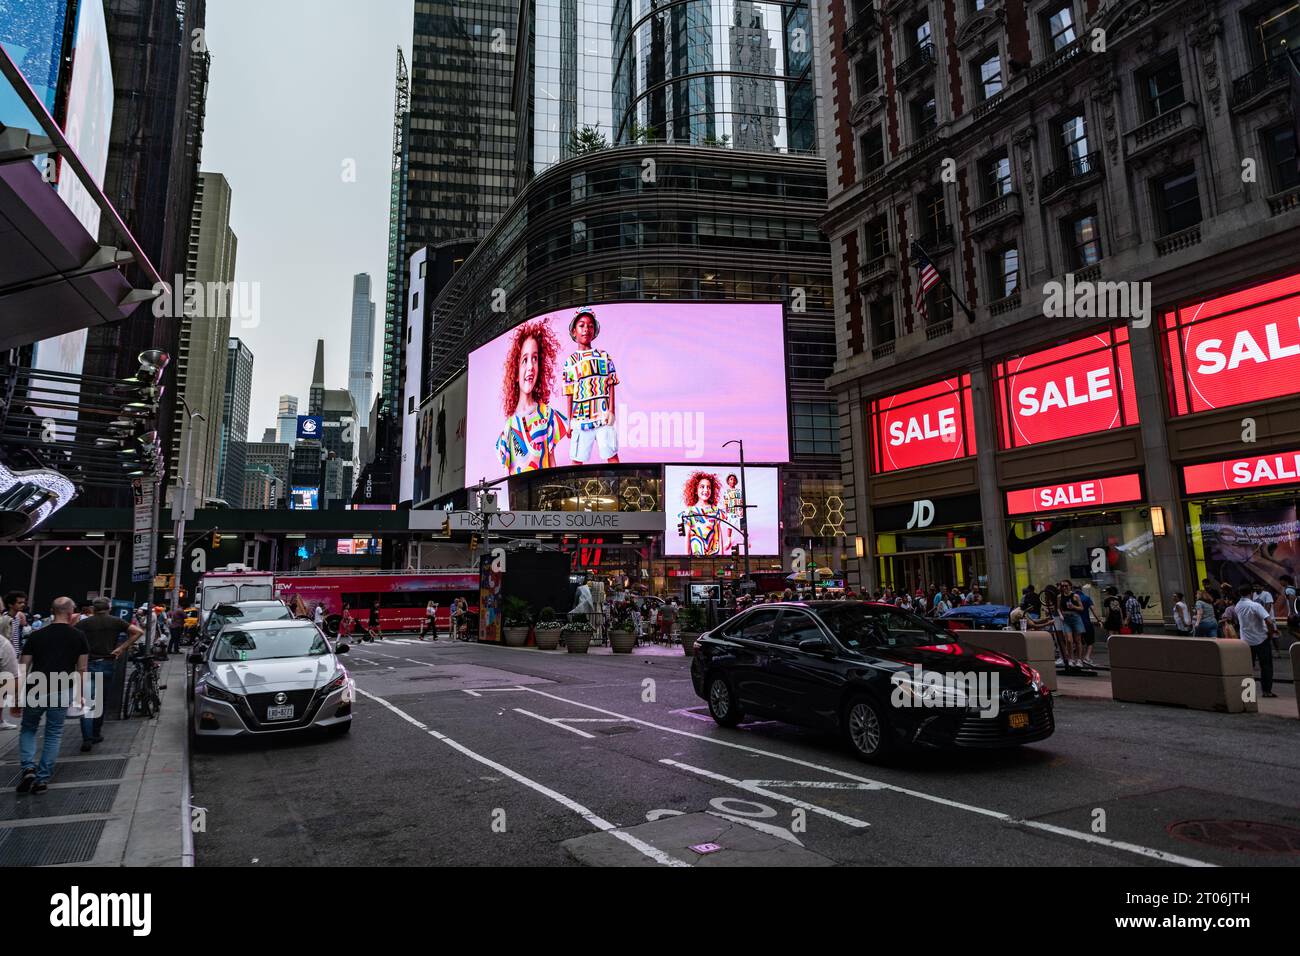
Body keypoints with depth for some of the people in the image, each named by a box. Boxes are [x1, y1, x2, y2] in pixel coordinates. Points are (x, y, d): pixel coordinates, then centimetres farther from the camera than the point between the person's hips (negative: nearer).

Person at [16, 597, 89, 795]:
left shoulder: (37, 635, 4)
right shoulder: (78, 636, 1)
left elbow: (23, 668, 3)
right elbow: (81, 669, 3)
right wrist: (80, 693, 15)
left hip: (35, 691, 1)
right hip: (62, 692, -1)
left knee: (28, 730, 20)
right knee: (54, 734, 10)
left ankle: (28, 768, 1)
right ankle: (43, 779, 8)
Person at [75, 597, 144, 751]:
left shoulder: (84, 622, 5)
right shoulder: (115, 622, 5)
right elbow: (138, 632, -4)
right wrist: (122, 648, -1)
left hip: (87, 665, -1)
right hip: (106, 664, 1)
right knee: (101, 701, 16)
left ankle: (87, 739, -13)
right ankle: (95, 734, 24)